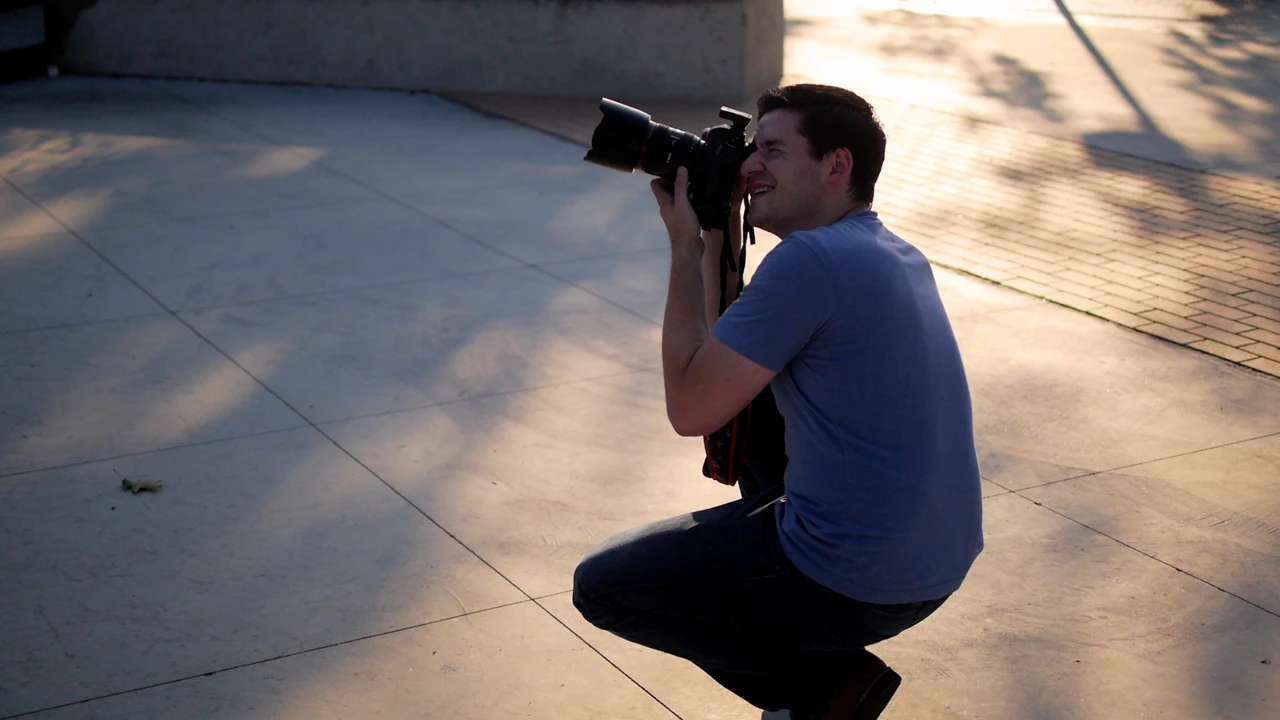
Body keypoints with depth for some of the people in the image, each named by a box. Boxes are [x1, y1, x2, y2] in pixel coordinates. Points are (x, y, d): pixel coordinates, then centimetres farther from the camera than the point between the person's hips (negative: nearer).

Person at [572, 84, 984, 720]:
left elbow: (690, 408, -12)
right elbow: (737, 354, 20)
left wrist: (686, 248, -4)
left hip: (853, 585, -9)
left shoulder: (810, 260, -19)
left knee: (599, 584, 6)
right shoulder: (903, 258, 10)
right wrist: (714, 239, 12)